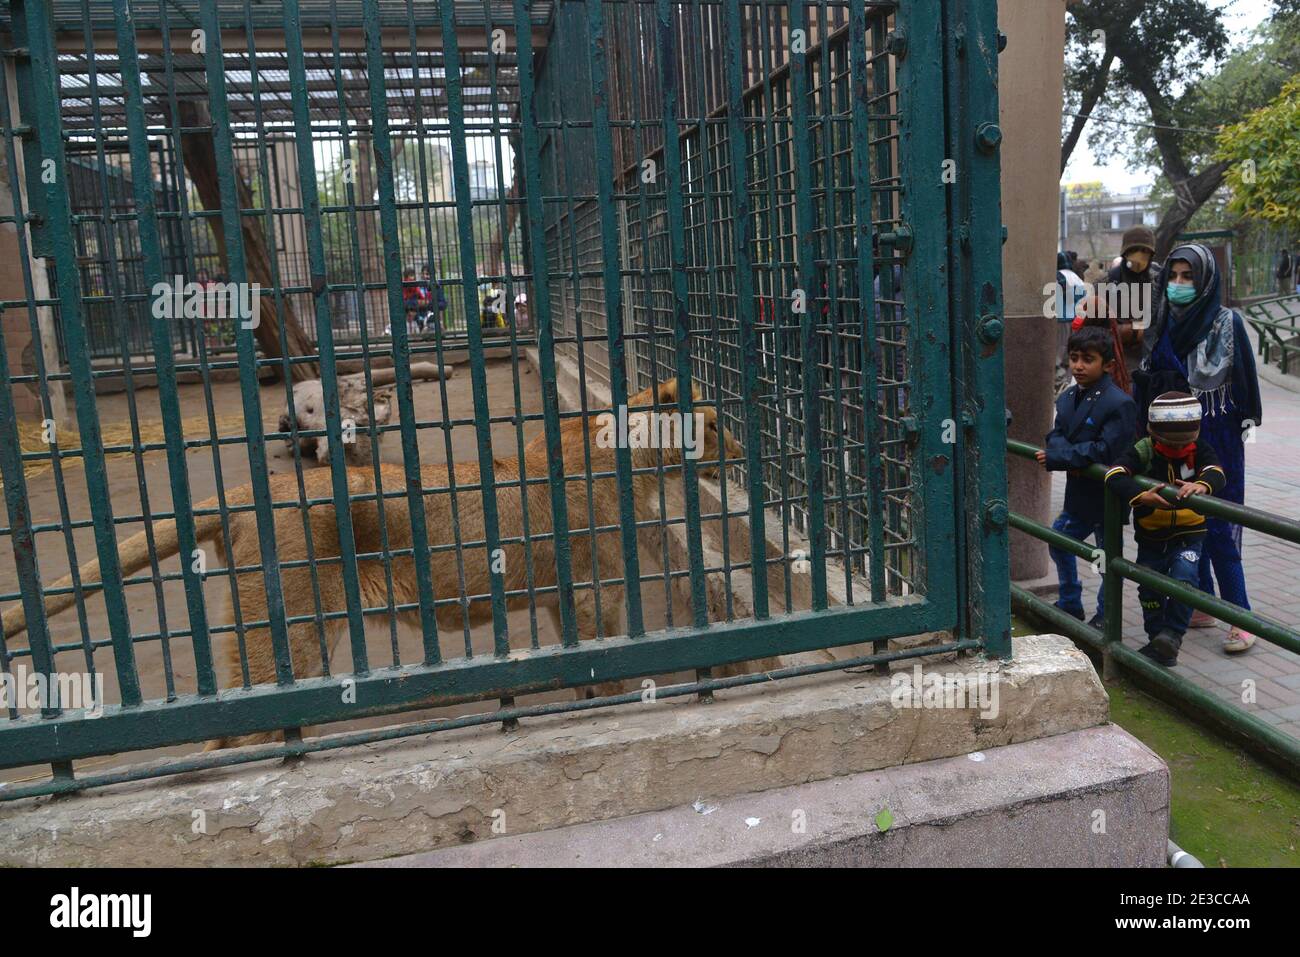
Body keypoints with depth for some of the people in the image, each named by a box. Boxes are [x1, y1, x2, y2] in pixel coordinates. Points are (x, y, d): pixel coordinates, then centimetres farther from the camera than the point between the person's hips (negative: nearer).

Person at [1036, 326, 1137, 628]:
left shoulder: (1119, 403, -20)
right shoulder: (1067, 397, 6)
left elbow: (1106, 450, -26)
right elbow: (1056, 435, 2)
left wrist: (1056, 458, -25)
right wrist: (1071, 458, -20)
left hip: (1107, 498, -8)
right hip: (1079, 495, 8)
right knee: (1059, 542, 20)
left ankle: (1105, 618, 24)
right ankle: (1070, 606, 38)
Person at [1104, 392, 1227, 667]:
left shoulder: (1199, 450, -8)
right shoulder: (1144, 451, -15)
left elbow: (1216, 472, -27)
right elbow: (1114, 474, -29)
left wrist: (1202, 484, -52)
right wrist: (1140, 495, -46)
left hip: (1189, 533, -1)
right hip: (1151, 536, 1)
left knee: (1183, 579, -22)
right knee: (1150, 589, 9)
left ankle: (1173, 634, -8)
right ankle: (1158, 640, 27)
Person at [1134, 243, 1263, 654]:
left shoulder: (1228, 323, -7)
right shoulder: (1162, 325, 7)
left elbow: (1244, 381, -7)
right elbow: (1146, 381, 11)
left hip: (1217, 439, -5)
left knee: (1218, 528, -6)